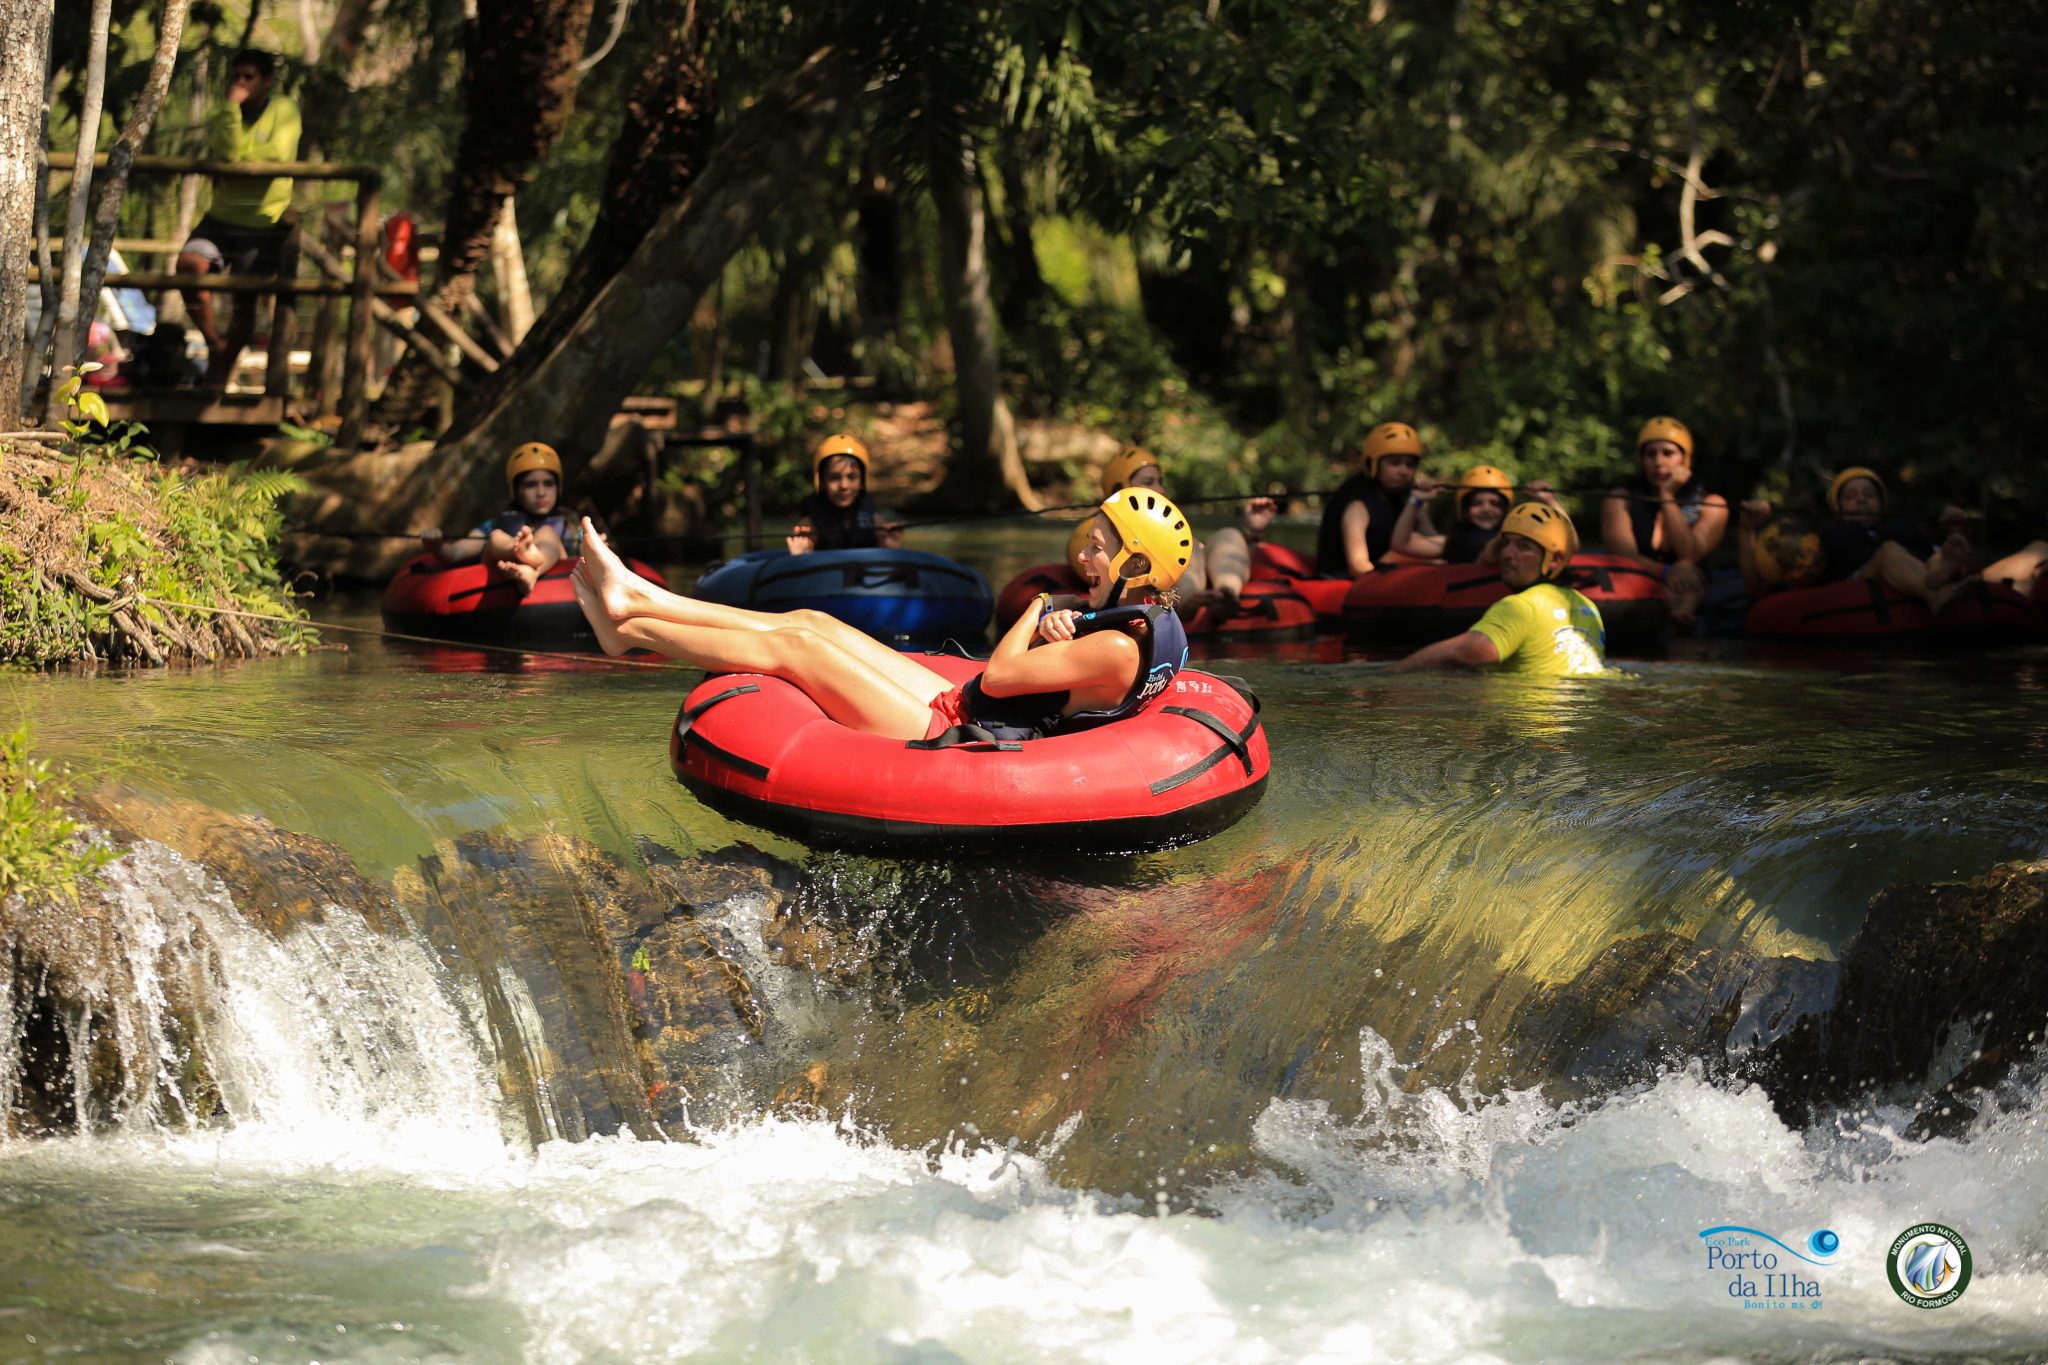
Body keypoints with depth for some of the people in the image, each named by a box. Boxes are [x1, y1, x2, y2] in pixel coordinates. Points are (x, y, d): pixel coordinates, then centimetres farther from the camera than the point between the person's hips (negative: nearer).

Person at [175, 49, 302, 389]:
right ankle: (214, 342, -8)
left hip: (264, 223, -3)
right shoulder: (220, 119, 7)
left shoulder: (283, 111, -2)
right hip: (222, 216, 3)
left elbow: (277, 154, -17)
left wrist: (236, 159, -11)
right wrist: (232, 106, -17)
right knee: (188, 263, -23)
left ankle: (220, 374, 15)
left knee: (245, 300, 0)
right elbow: (227, 152, -14)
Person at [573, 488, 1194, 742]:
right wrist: (1050, 631, -11)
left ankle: (627, 627, 9)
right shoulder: (1150, 619, 4)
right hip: (957, 710, 10)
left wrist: (1037, 614, -4)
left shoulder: (1120, 647, -26)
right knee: (812, 623, 10)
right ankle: (638, 600, 17)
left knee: (789, 645, -5)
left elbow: (998, 676, -21)